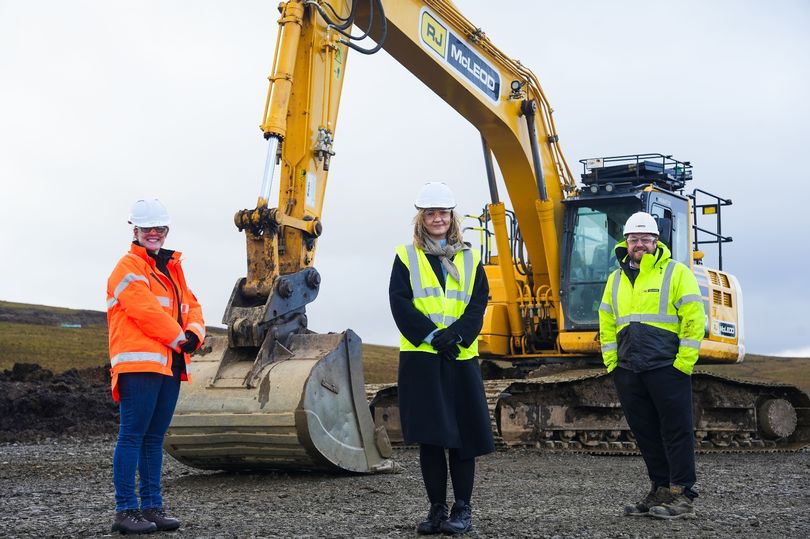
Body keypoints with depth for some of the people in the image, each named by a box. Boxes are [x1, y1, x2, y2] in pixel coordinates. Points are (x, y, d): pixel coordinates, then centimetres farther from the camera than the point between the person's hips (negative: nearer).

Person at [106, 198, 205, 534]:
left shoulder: (172, 267, 22)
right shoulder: (129, 267, -4)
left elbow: (190, 305, 18)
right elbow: (148, 311, -14)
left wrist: (194, 333, -3)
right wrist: (179, 338, -7)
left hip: (170, 365, 8)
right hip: (139, 363, -8)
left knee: (154, 438, 12)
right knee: (132, 436, -7)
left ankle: (152, 507, 17)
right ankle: (125, 510, -5)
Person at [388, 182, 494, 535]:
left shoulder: (469, 259, 12)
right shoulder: (406, 257, 8)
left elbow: (478, 303, 1)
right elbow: (400, 303, -3)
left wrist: (455, 334, -15)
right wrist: (431, 336, -14)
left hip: (461, 357, 1)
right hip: (420, 358, -1)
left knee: (462, 434, 1)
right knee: (429, 437, 2)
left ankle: (462, 510, 10)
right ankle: (437, 509, 11)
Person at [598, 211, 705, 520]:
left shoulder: (676, 274, -2)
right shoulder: (616, 280, 15)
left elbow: (694, 320, -8)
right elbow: (606, 326, 19)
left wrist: (683, 363, -12)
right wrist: (611, 363, 10)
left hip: (666, 369, -6)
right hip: (627, 372, 6)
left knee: (676, 433, -1)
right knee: (646, 434, 11)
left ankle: (683, 496, 4)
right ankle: (660, 490, 21)